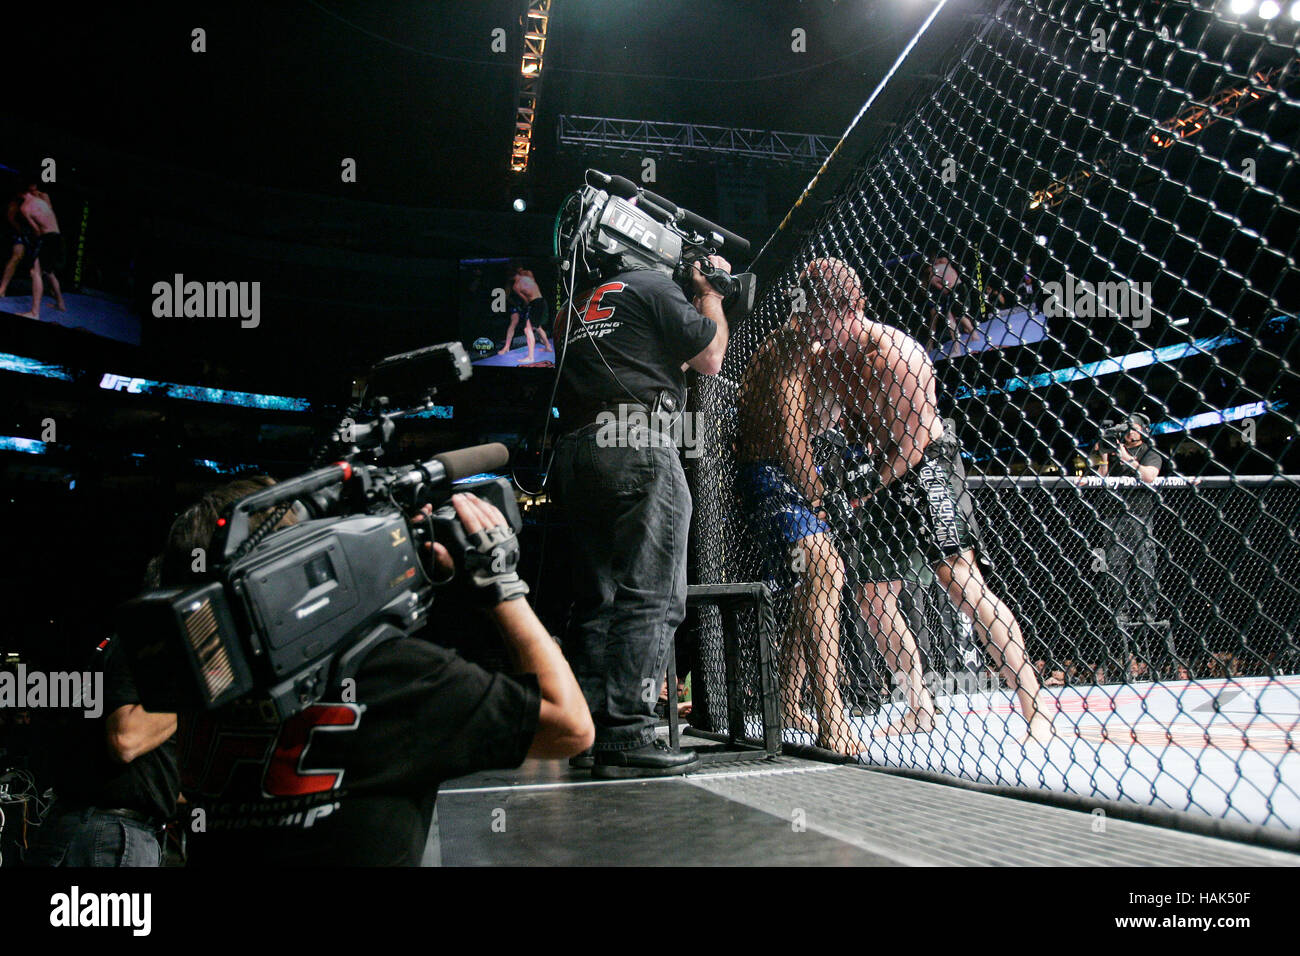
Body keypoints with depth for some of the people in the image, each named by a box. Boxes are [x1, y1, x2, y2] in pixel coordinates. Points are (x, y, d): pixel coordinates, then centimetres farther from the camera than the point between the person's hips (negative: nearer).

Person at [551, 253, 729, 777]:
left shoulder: (578, 303, 23)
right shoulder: (653, 286, 2)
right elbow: (710, 359, 7)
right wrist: (710, 292, 21)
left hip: (574, 453, 8)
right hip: (637, 445, -8)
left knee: (596, 597, 10)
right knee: (650, 596, -7)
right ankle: (626, 734, -11)